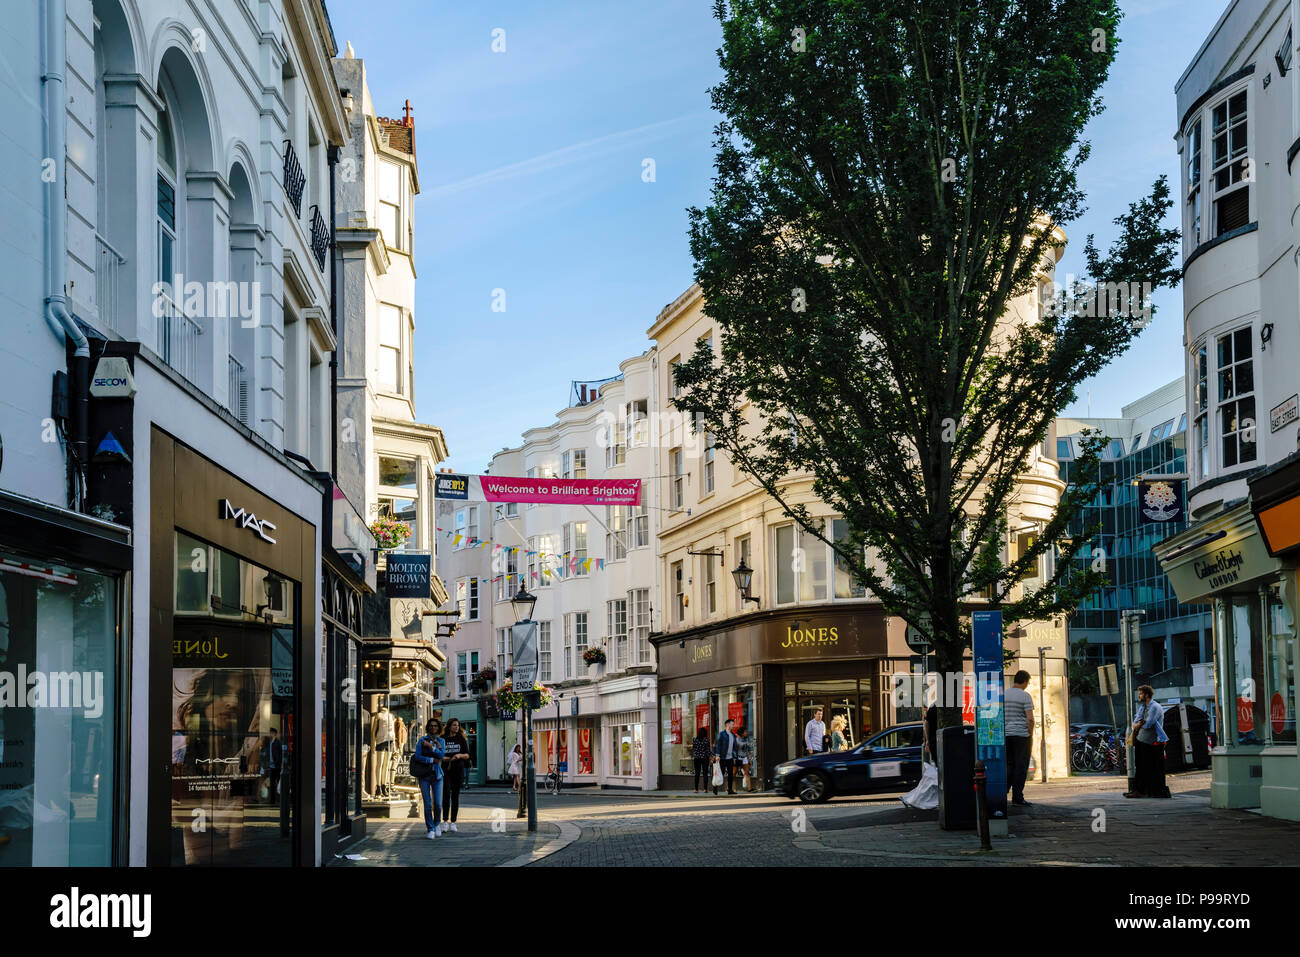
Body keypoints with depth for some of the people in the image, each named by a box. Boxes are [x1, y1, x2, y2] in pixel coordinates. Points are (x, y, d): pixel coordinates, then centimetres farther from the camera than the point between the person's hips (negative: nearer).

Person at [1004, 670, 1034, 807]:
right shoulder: (1025, 696, -9)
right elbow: (1030, 719, -15)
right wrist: (1031, 735, -4)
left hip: (1006, 734, 5)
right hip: (1021, 734, -5)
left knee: (1009, 765, 14)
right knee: (1021, 766, 1)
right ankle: (1017, 798, 2)